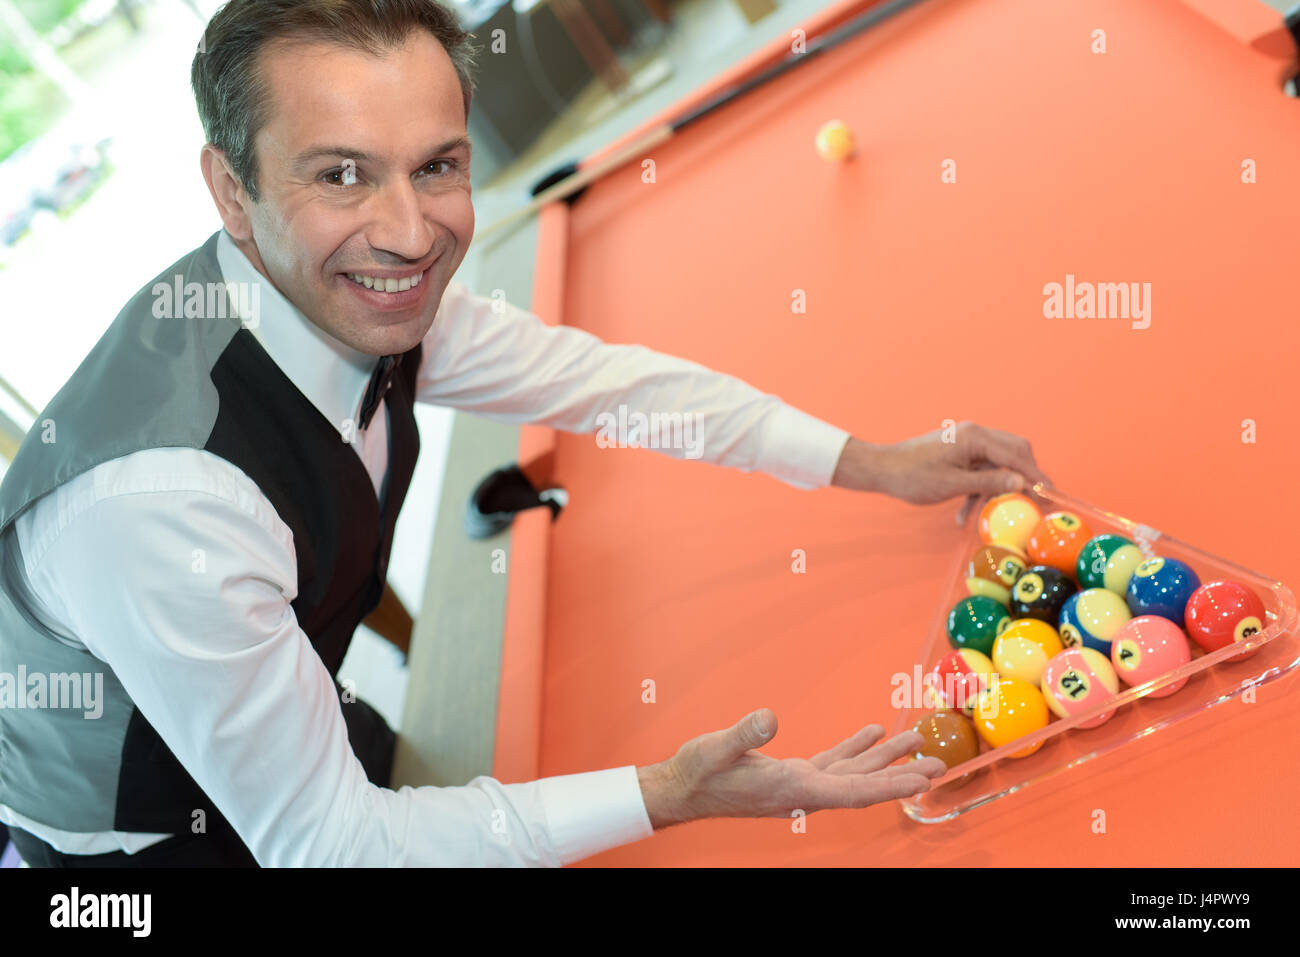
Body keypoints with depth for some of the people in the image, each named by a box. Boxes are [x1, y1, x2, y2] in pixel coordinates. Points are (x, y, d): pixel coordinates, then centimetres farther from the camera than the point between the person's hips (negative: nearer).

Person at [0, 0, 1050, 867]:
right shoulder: (166, 495, -41)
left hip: (277, 710, 5)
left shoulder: (364, 296, -19)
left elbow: (598, 377, -4)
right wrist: (667, 794, -33)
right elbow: (322, 843, -31)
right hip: (131, 835, -5)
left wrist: (873, 463, -2)